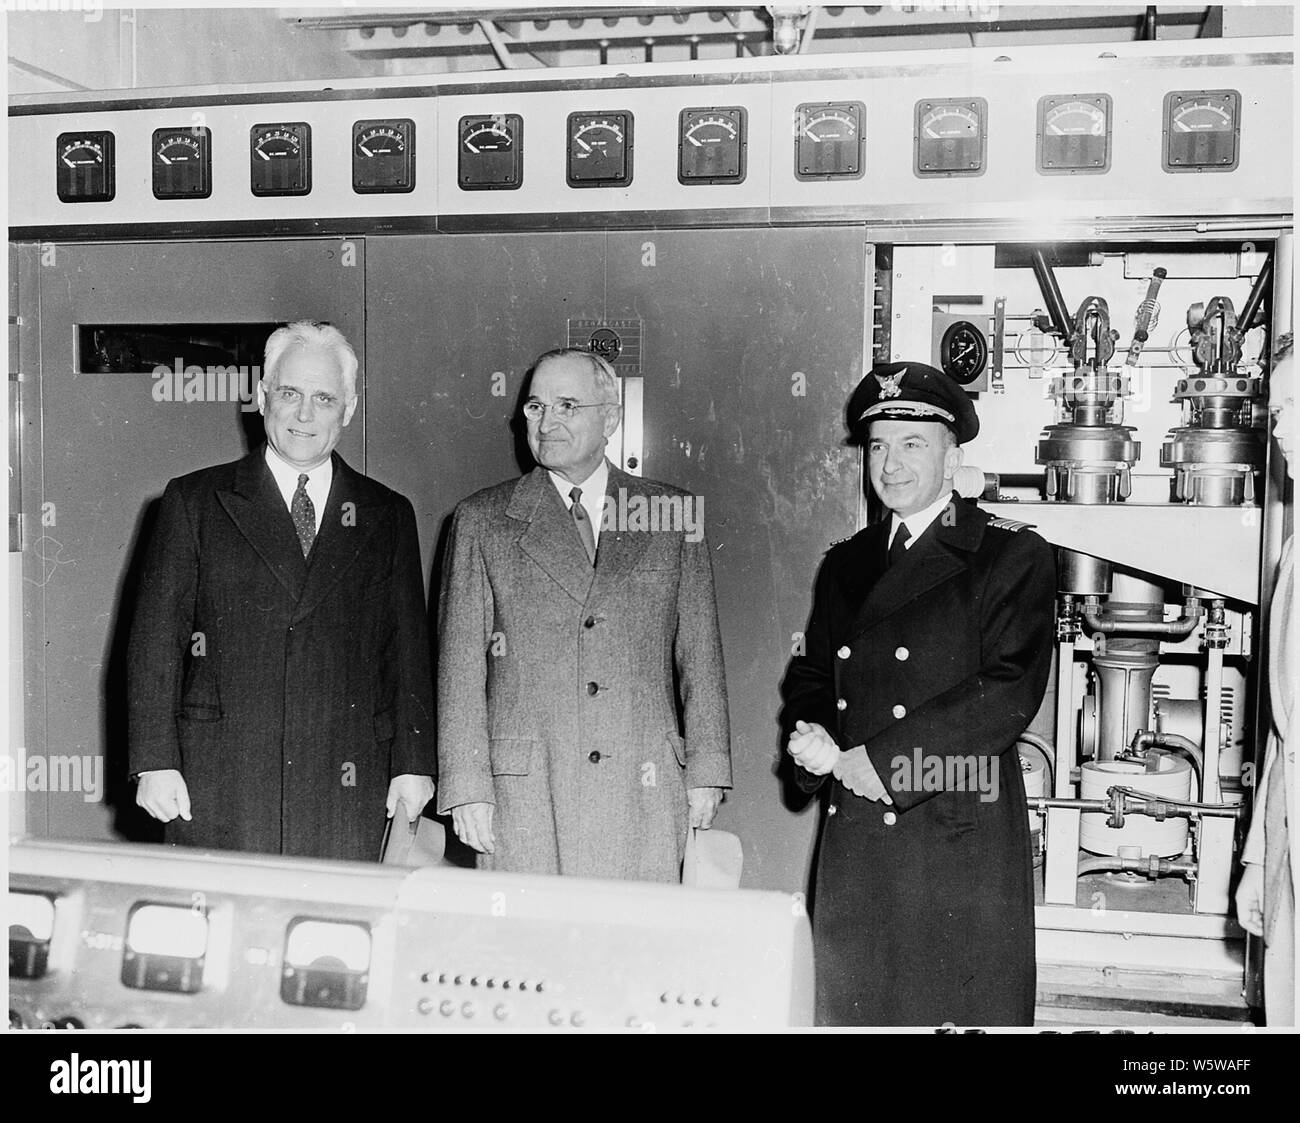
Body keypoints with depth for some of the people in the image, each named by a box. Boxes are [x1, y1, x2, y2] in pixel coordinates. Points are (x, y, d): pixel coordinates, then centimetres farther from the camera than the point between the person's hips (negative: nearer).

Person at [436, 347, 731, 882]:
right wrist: (467, 789, -2)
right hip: (524, 796, 0)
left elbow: (699, 652, 9)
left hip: (645, 794, 1)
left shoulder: (673, 516, 9)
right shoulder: (482, 520, 7)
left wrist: (705, 771, 4)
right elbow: (461, 662, 4)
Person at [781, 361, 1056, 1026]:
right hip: (854, 841, 5)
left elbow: (1011, 692, -14)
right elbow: (810, 678, 16)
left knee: (960, 1012, 3)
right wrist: (813, 740, -7)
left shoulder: (1012, 557, -3)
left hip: (960, 839, -5)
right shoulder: (847, 564, 14)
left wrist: (876, 760, -15)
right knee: (847, 1007, 12)